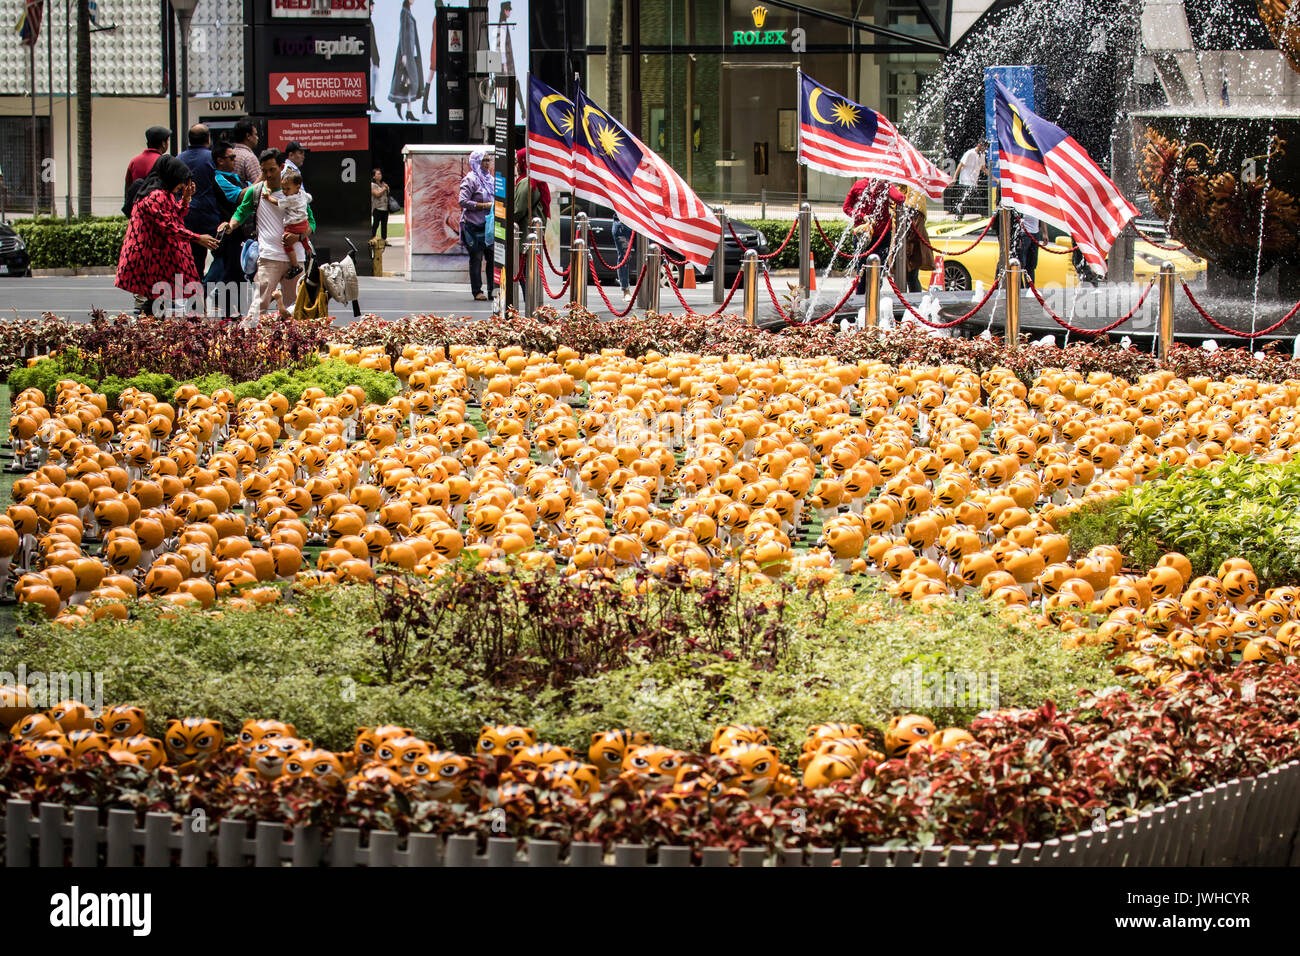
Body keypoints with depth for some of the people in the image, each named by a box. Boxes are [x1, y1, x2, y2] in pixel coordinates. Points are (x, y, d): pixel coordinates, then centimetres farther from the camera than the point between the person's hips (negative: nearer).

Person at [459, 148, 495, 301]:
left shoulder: (490, 179, 16)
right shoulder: (470, 179, -6)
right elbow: (463, 202, -14)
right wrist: (485, 206, -16)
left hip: (489, 224, 6)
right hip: (474, 225, -6)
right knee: (476, 258, -2)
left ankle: (493, 289, 7)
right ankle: (477, 291, 2)